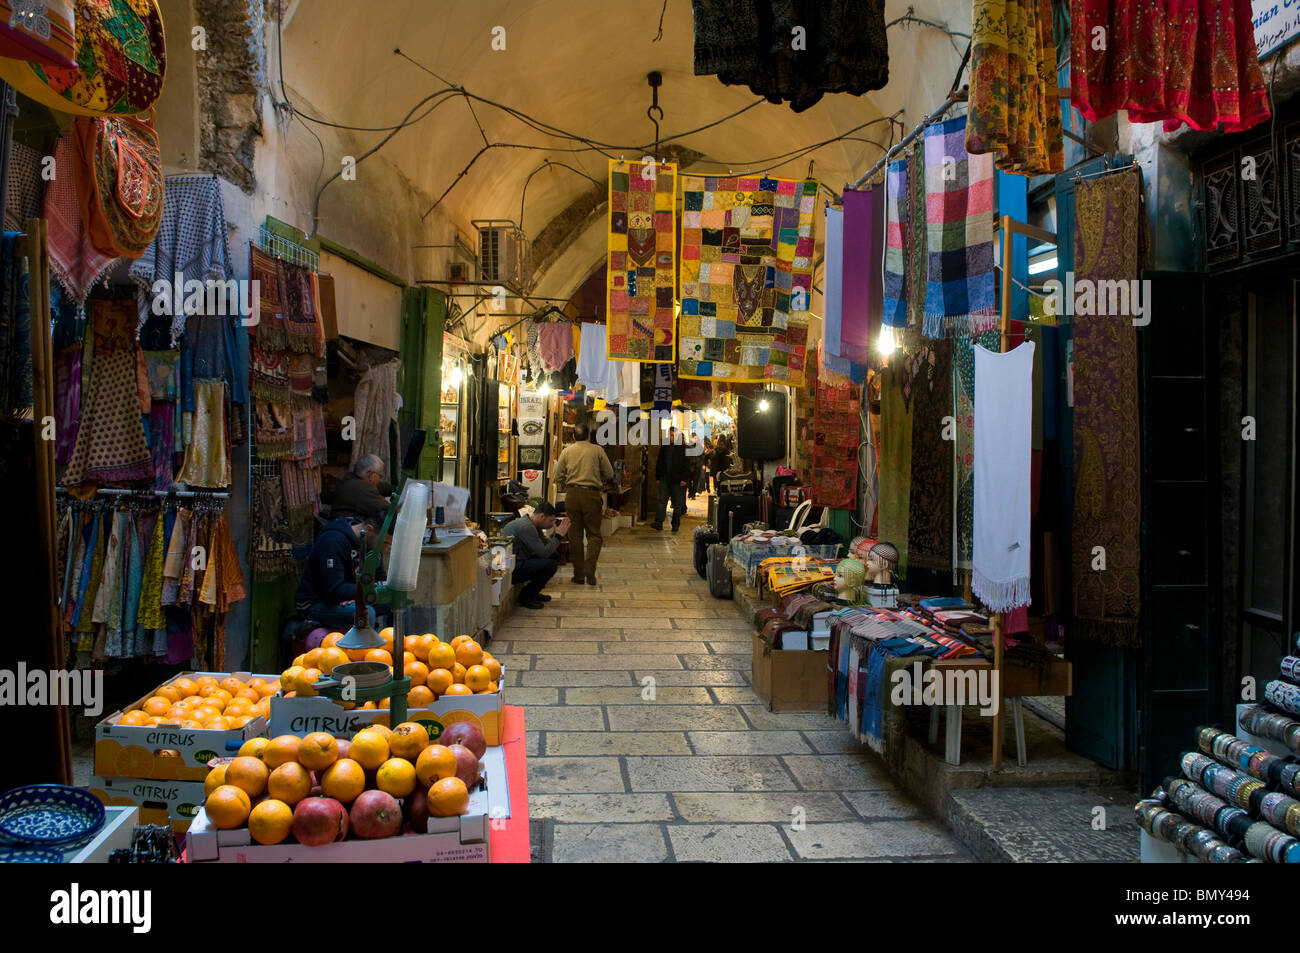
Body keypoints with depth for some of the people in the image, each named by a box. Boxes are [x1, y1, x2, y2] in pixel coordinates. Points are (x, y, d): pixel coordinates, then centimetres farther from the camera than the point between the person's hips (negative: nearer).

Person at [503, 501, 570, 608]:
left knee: (554, 556, 10)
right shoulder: (526, 527, -21)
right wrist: (558, 536, -11)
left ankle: (533, 592, 19)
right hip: (510, 569, -11)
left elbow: (546, 544, 17)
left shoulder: (533, 525, 12)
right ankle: (525, 597, -6)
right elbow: (544, 552, -22)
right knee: (550, 564, -22)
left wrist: (560, 535, 3)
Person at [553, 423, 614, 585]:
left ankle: (578, 575, 9)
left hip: (572, 494, 2)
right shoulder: (597, 450, 0)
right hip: (592, 494, -2)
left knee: (575, 535, 8)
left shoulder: (566, 451, 5)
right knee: (594, 534, 5)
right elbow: (609, 474, 4)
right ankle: (589, 565, -17)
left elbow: (558, 477, 6)